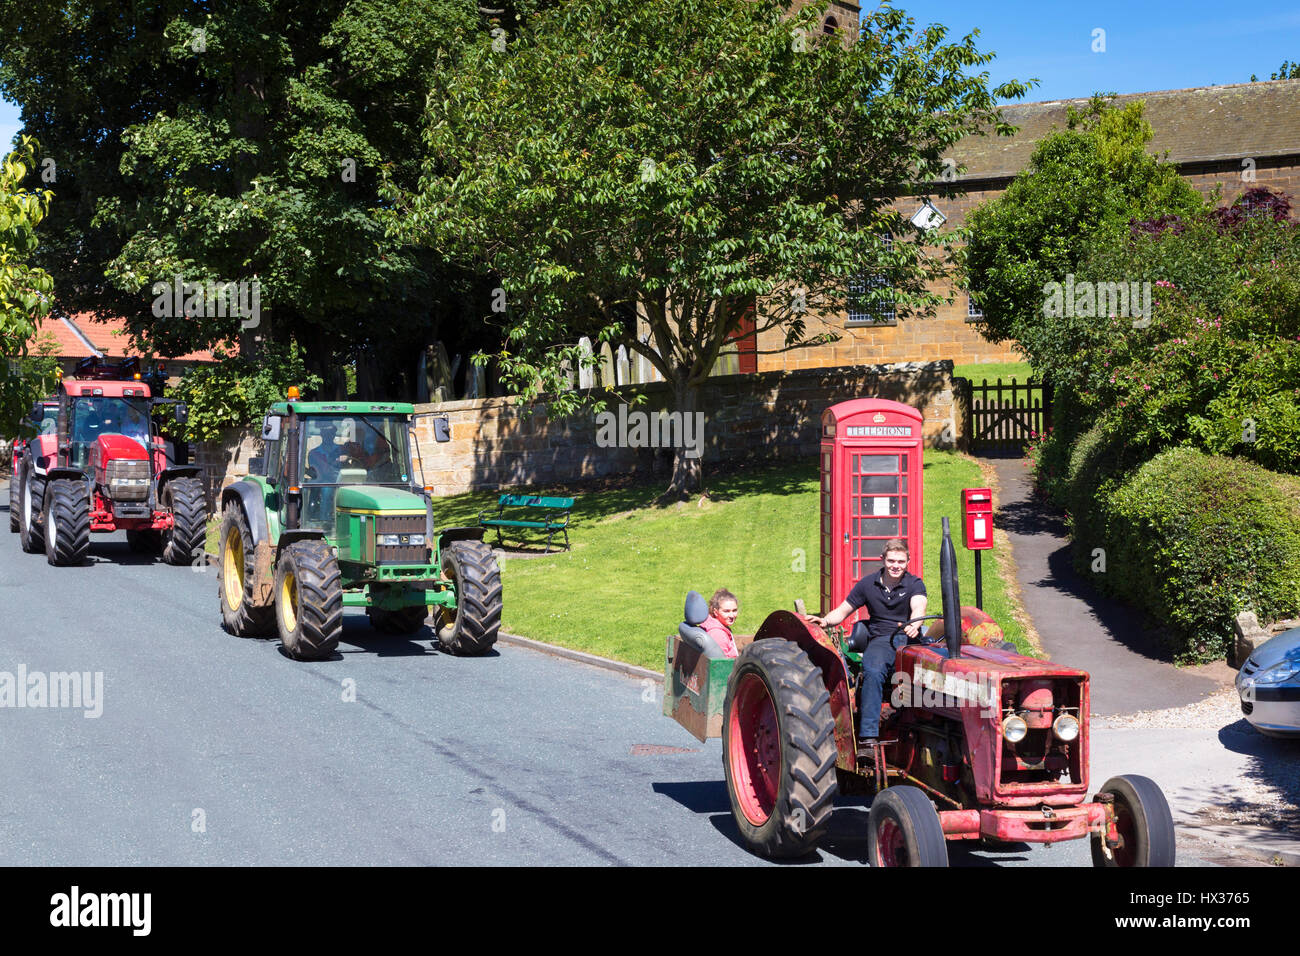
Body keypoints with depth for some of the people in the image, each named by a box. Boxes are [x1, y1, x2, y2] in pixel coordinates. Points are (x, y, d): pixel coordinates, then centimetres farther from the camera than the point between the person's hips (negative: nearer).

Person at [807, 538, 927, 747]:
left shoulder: (915, 584, 5)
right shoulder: (868, 584, 11)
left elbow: (918, 607, -17)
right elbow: (842, 611, 15)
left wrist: (914, 625, -41)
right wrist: (825, 621, -8)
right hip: (881, 640, 0)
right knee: (873, 672, -34)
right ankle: (868, 737, -38)